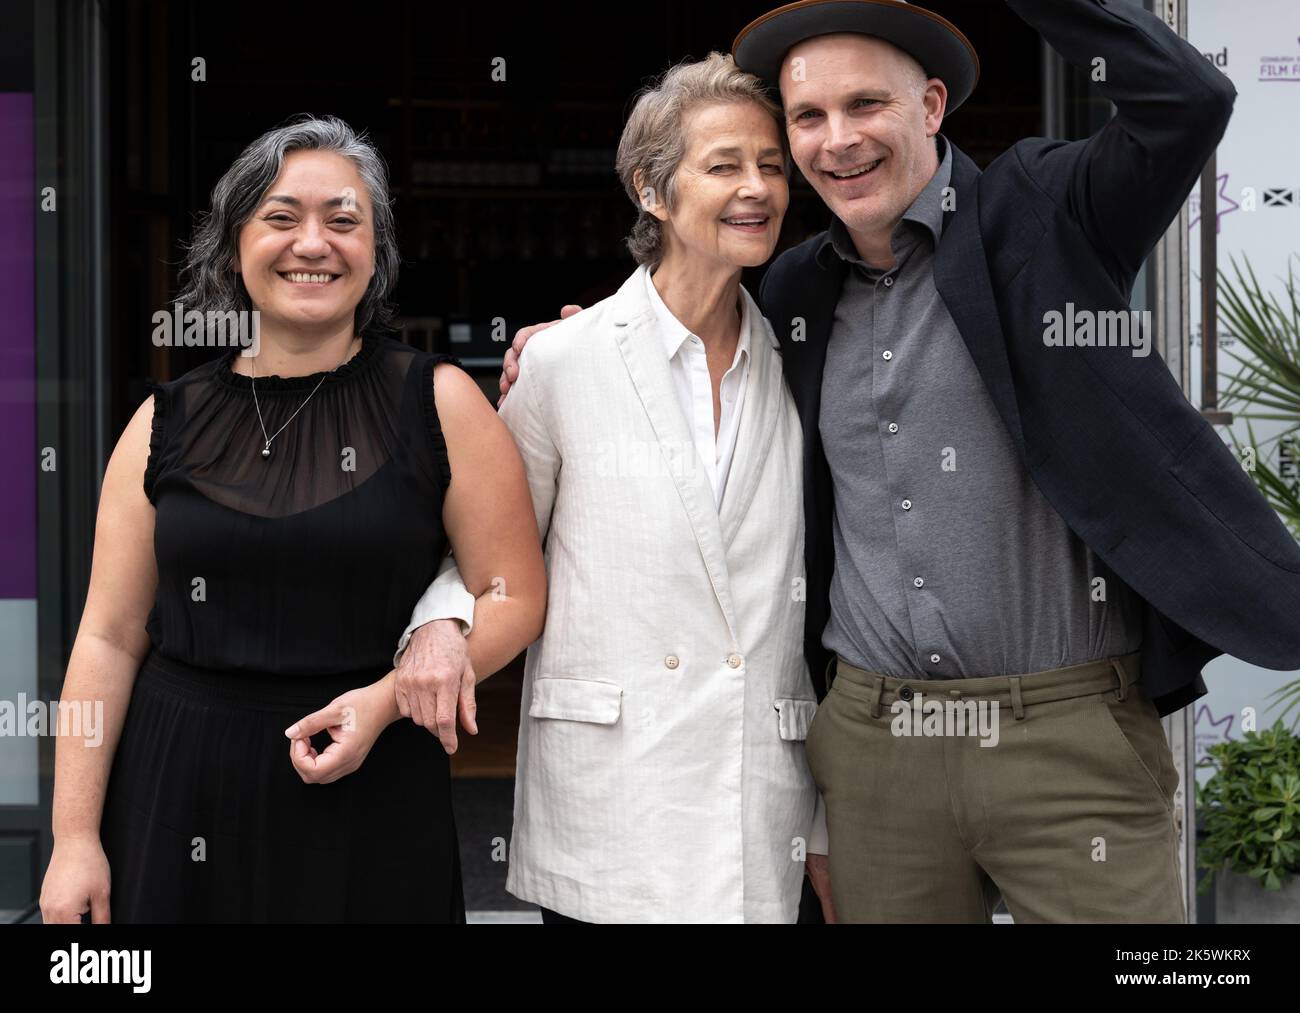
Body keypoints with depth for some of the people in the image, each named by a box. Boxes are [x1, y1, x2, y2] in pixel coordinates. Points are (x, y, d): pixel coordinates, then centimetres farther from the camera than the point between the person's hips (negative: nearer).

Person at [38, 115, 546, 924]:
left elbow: (515, 598, -3)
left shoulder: (438, 402, -2)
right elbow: (110, 638, 3)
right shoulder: (168, 424, 3)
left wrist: (386, 700, -16)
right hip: (180, 807, 2)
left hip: (372, 801, -1)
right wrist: (75, 838, 0)